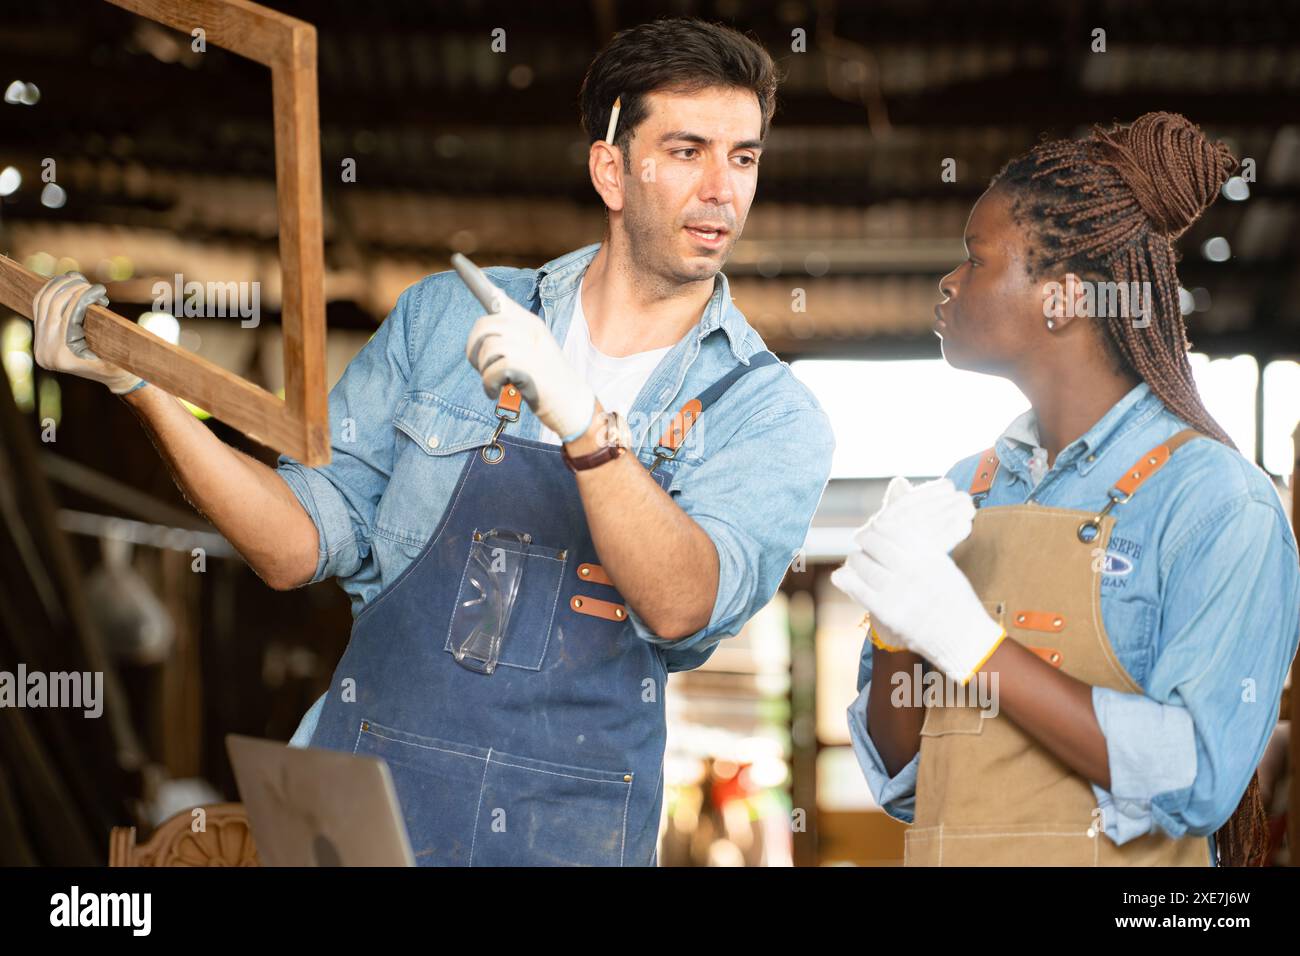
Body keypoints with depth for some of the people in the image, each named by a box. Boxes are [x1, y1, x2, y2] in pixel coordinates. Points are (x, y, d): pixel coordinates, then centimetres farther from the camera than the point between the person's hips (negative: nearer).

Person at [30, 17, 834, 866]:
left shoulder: (771, 413, 0)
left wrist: (583, 421, -30)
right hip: (365, 796, 1)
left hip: (567, 831, -1)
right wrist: (145, 385, -6)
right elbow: (302, 543, 3)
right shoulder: (448, 316, 6)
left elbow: (682, 608, -17)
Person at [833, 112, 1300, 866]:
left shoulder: (1217, 501, -12)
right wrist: (895, 633, -13)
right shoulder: (967, 491, 4)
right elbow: (902, 782, 5)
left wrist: (972, 641, -23)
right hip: (945, 855, 5)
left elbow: (1195, 781, -22)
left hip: (1105, 856, -5)